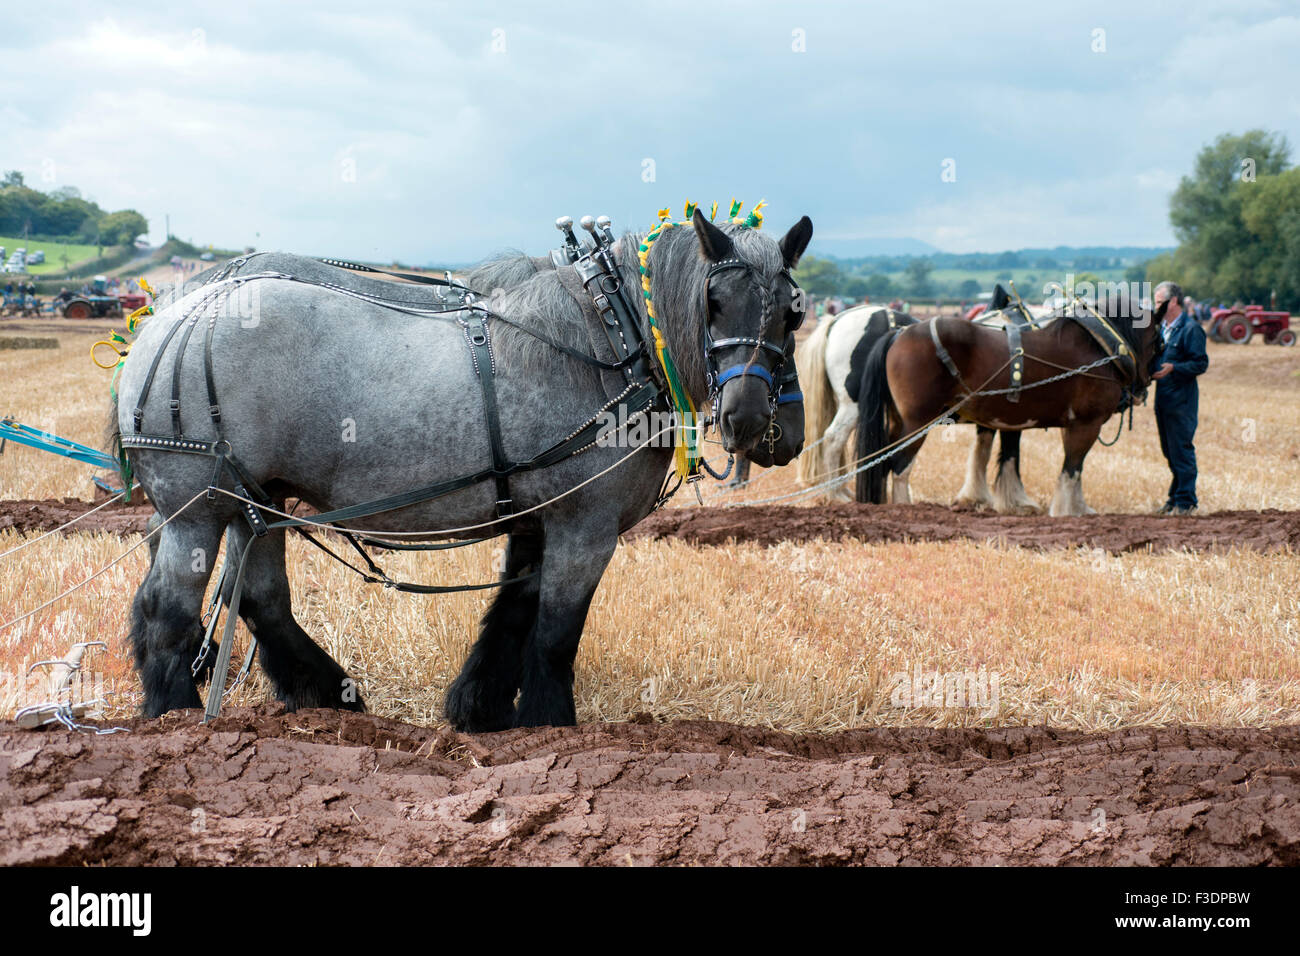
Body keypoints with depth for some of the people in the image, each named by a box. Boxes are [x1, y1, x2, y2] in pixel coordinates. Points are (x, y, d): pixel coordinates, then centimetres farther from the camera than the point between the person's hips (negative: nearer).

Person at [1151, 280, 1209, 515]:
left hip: (1181, 398, -8)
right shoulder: (1162, 328, 14)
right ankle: (1175, 496, 23)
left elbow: (1201, 363, -15)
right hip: (1163, 397, 8)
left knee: (1181, 450, -5)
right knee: (1170, 451, 14)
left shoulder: (1191, 329, -11)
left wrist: (1173, 368, -27)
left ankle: (1186, 501, 0)